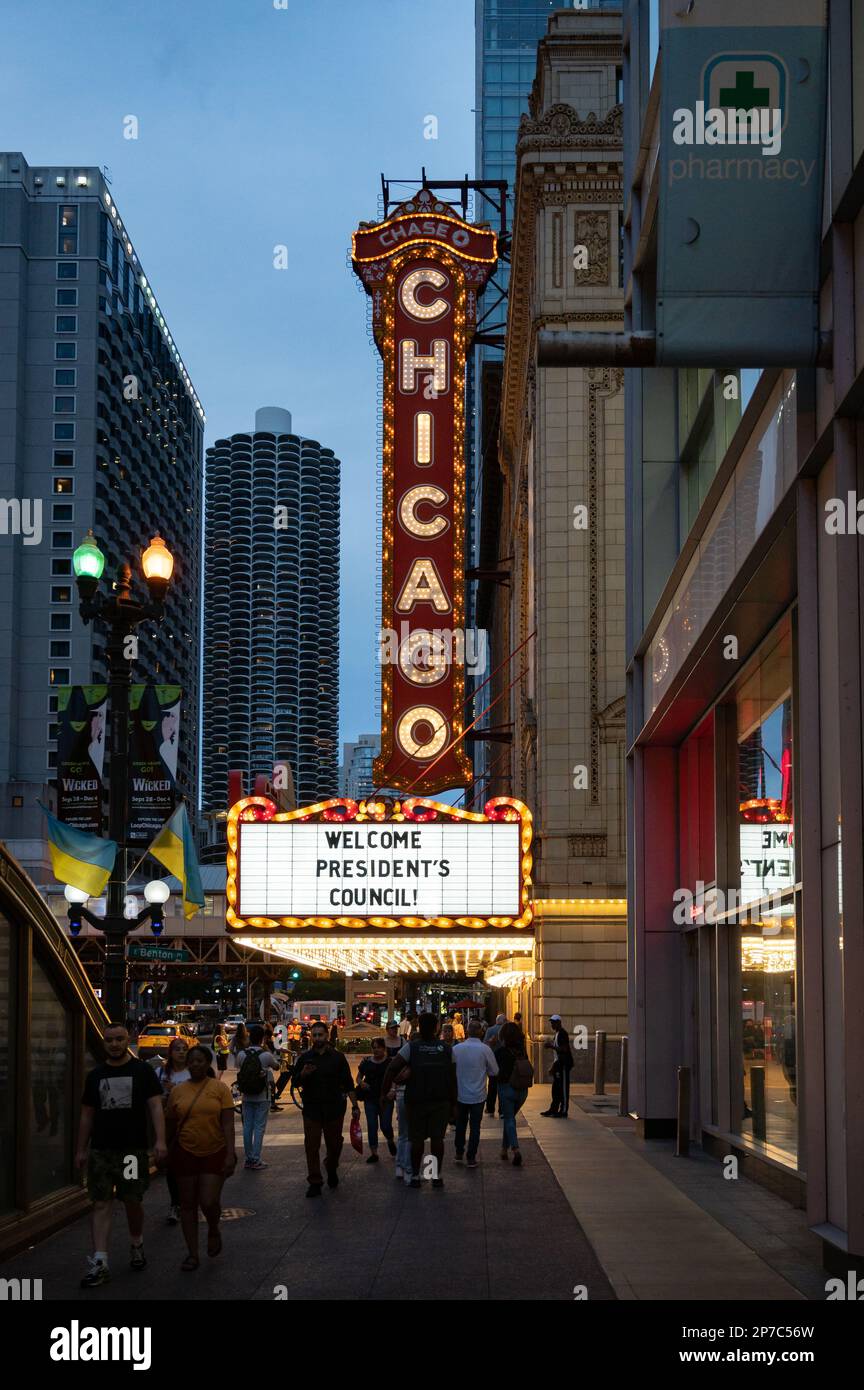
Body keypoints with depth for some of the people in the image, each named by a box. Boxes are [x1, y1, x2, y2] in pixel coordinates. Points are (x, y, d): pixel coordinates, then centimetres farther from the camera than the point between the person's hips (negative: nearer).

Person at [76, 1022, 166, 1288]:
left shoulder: (142, 1071, 1)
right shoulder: (95, 1075, 11)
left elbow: (155, 1106, -4)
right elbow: (87, 1115, 15)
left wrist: (160, 1140, -16)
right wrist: (82, 1149, 11)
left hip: (133, 1149, -2)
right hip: (101, 1150, 2)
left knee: (132, 1201, 8)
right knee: (101, 1204, -5)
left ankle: (137, 1246, 33)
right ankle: (99, 1263, -8)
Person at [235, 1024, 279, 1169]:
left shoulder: (241, 1055, -5)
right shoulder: (266, 1056, -14)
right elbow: (276, 1066, 6)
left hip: (247, 1097, 3)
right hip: (262, 1097, -3)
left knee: (247, 1127, 11)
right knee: (259, 1128, 2)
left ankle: (248, 1158, 16)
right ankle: (256, 1160, 1)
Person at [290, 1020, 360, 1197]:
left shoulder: (338, 1057, 3)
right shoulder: (304, 1058, 4)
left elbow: (348, 1083, 5)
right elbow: (295, 1083, 7)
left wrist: (354, 1105, 1)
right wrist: (303, 1074, -14)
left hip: (334, 1108, 0)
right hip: (311, 1108, 0)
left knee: (334, 1144, 9)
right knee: (312, 1146, -3)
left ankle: (331, 1169, 37)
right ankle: (315, 1183, 2)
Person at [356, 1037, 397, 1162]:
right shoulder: (366, 1062, 5)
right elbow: (358, 1077, 14)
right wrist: (361, 1083, -9)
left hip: (385, 1099, -2)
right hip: (370, 1099, 2)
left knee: (386, 1125, -4)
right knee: (371, 1126, 1)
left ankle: (391, 1141, 29)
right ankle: (373, 1153, 9)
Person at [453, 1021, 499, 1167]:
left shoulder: (456, 1049, -6)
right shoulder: (485, 1049, -13)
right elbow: (494, 1071, -5)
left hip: (460, 1094, 2)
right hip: (478, 1095, -2)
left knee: (460, 1124, 18)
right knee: (475, 1126, 7)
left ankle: (459, 1154, 24)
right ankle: (471, 1158, 8)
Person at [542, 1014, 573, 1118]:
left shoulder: (562, 1033, -15)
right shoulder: (556, 1033, 16)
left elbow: (564, 1049, -23)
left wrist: (551, 1046, -22)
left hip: (564, 1063, -11)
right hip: (558, 1063, 11)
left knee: (563, 1088, -7)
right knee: (555, 1088, 13)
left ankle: (563, 1111, -5)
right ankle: (553, 1109, 18)